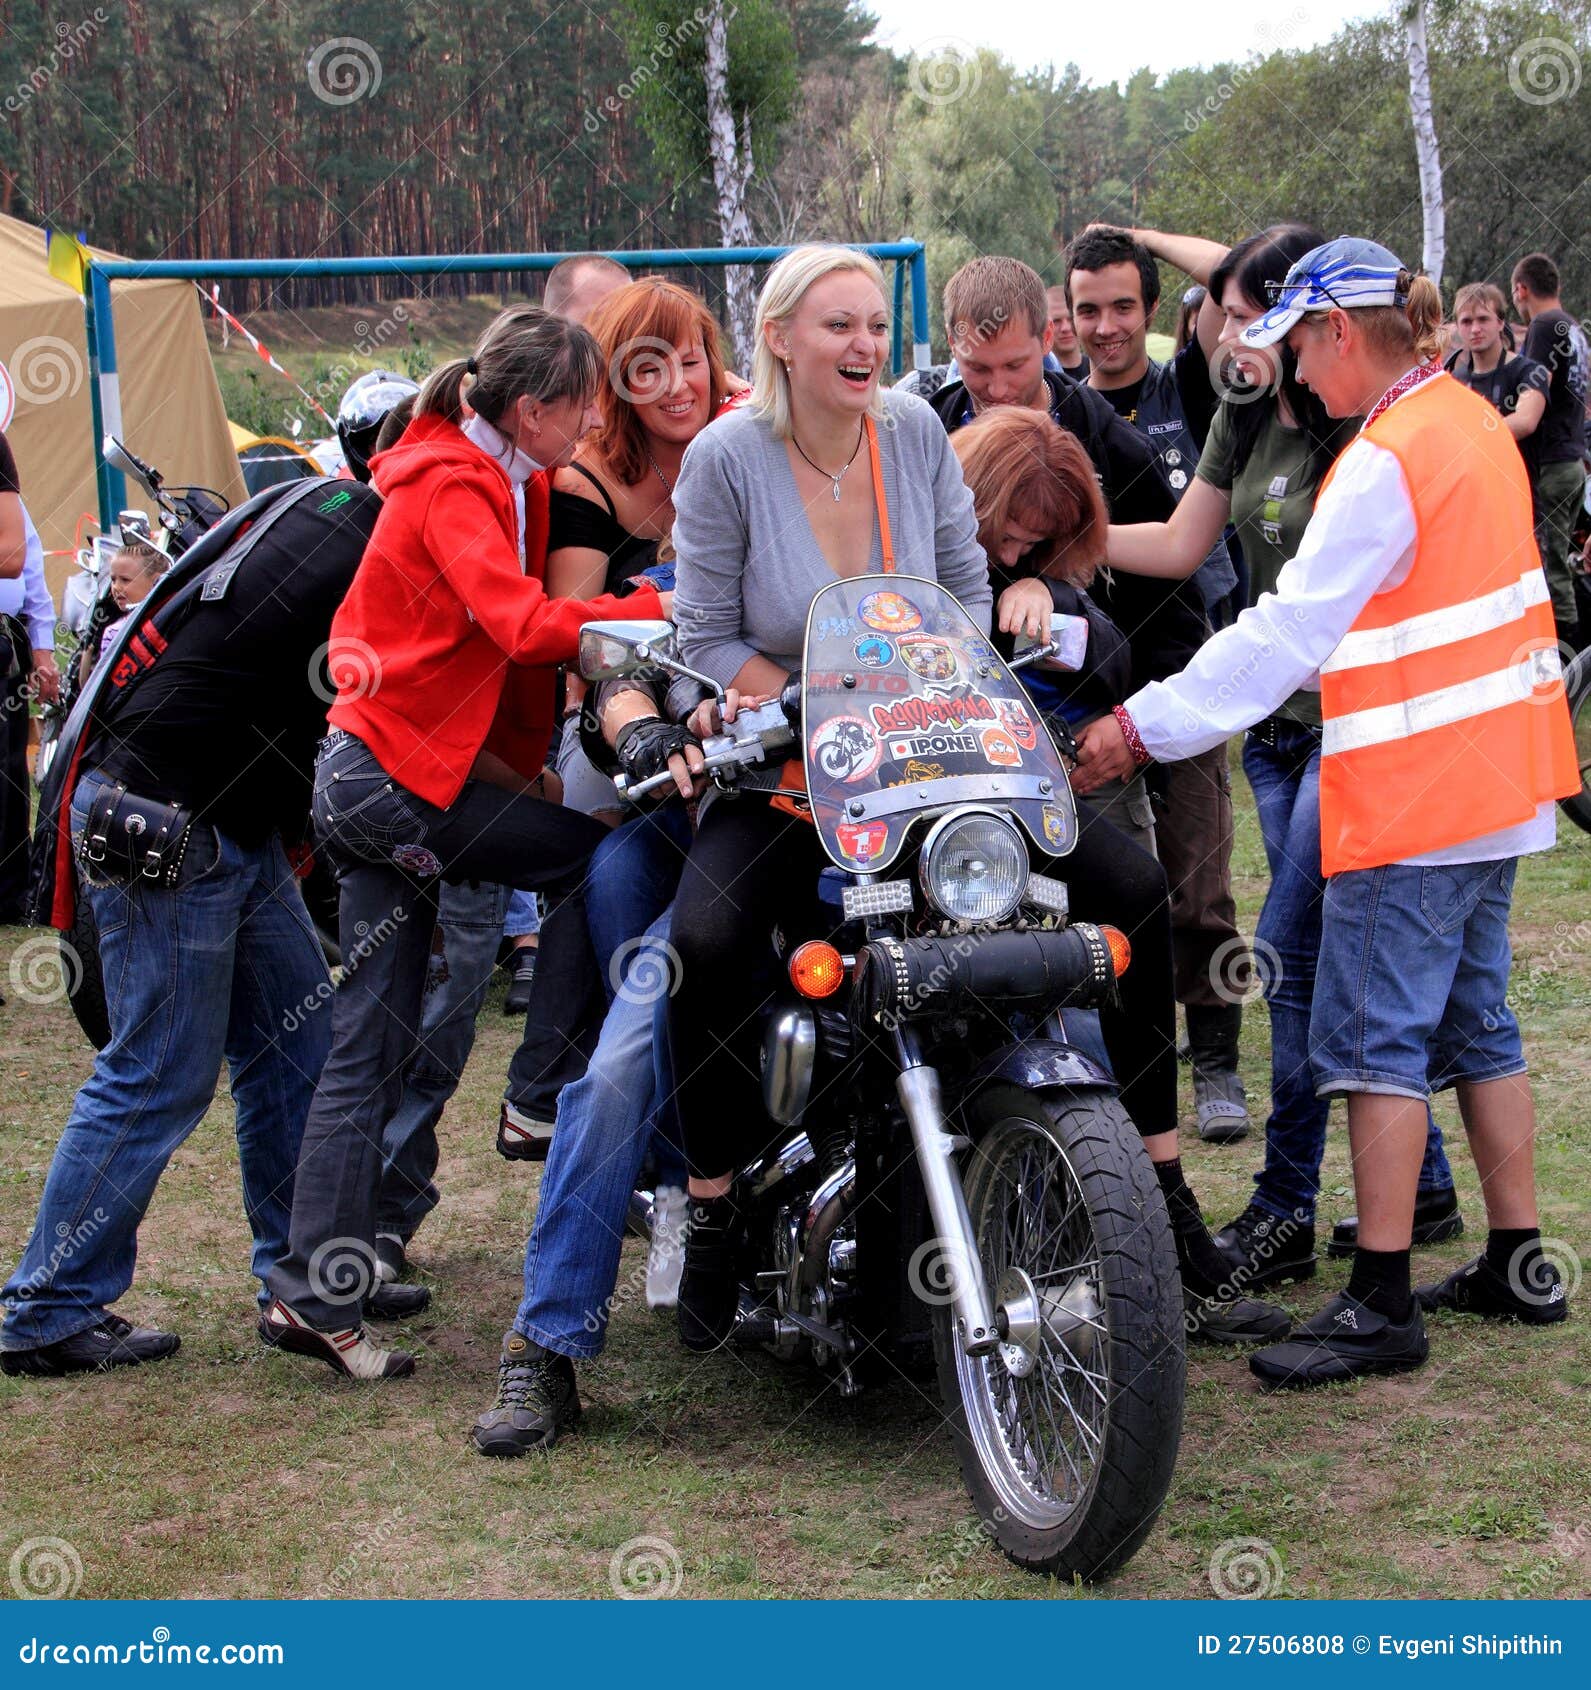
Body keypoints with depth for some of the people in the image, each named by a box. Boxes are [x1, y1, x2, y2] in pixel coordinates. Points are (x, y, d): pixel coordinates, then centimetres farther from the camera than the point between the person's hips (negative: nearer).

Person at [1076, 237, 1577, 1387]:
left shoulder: (1386, 462, -18)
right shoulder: (1473, 423, 11)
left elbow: (1287, 633, -20)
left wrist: (1141, 728, -16)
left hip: (1413, 796, -10)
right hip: (1497, 781, 10)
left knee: (1377, 1039, -6)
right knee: (1475, 1023, 16)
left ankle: (1381, 1303, -4)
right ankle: (1518, 1264, 22)